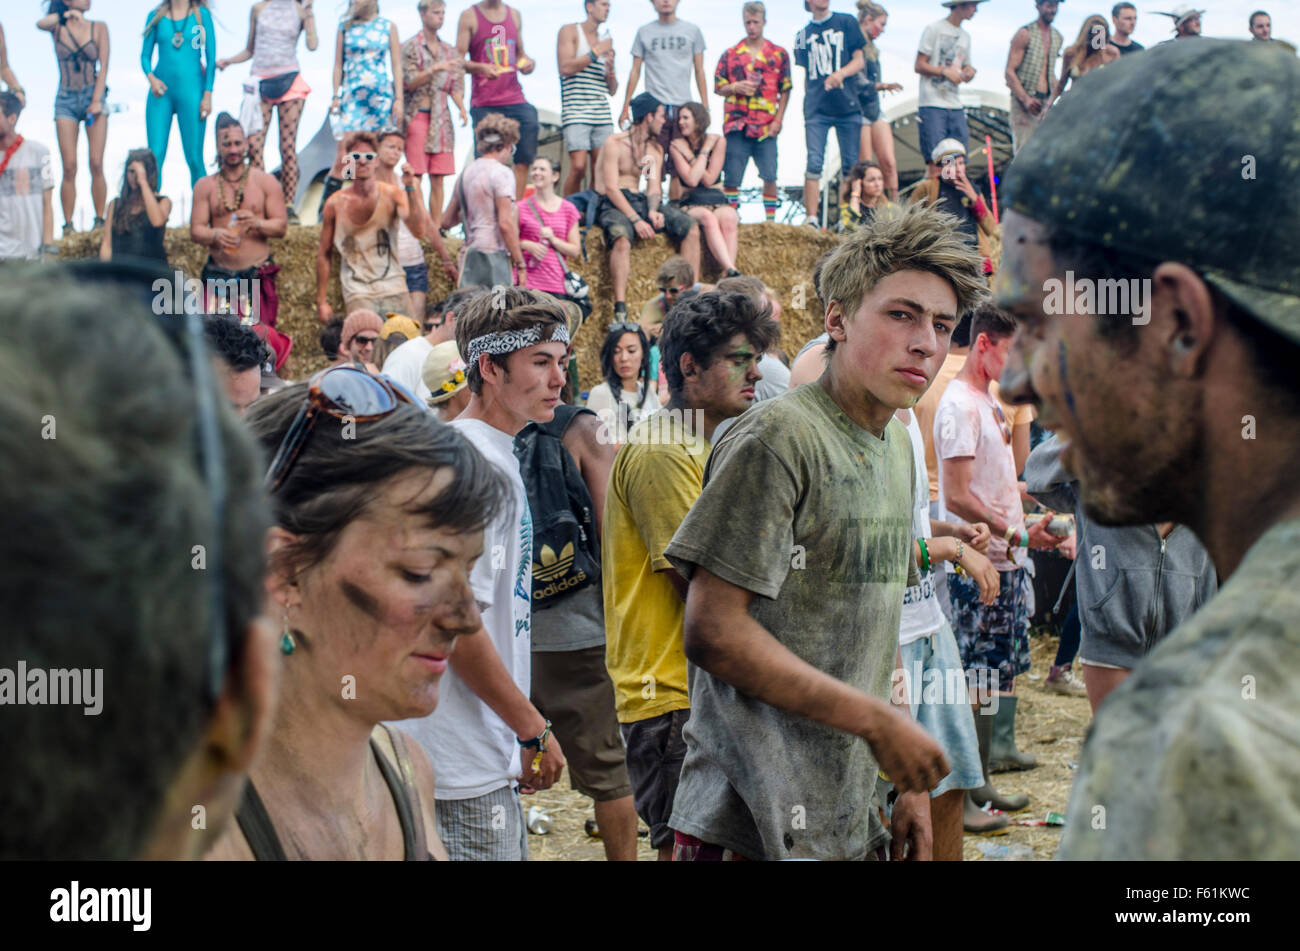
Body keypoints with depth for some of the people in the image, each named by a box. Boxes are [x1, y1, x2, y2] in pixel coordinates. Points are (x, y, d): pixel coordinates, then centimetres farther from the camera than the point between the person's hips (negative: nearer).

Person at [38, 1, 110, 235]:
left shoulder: (99, 28, 5)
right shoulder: (58, 27, 5)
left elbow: (103, 66, 1)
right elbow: (41, 24, -18)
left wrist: (97, 100, -7)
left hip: (93, 95, 0)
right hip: (66, 99, 0)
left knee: (96, 164, -7)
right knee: (69, 167, -6)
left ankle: (100, 221, -1)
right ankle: (68, 225, -3)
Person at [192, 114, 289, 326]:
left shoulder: (266, 182, 9)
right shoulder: (205, 186, 11)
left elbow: (281, 225, 4)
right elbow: (195, 231, 4)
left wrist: (256, 223, -17)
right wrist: (216, 235, -19)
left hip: (257, 274, -1)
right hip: (218, 275, 1)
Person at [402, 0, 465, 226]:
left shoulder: (448, 50, 14)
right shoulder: (410, 47, -1)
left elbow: (455, 86, 16)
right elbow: (409, 83, -10)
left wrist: (461, 108, -2)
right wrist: (436, 68, -22)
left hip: (442, 117, 5)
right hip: (418, 116, -5)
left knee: (438, 178, 3)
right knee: (415, 175, -8)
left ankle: (436, 227, 5)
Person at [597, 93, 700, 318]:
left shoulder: (656, 149, 18)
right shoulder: (615, 144, -4)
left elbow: (654, 186, 9)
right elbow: (610, 188, -11)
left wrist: (653, 210, -14)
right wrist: (636, 220, -21)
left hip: (645, 202, 6)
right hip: (615, 205, -6)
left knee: (691, 228, -16)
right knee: (622, 238, -39)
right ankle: (620, 310, -46)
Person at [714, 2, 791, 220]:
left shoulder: (778, 54, 8)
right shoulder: (730, 55, 10)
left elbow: (785, 90, 9)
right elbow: (718, 87, 11)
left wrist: (778, 120, -1)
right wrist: (736, 87, -9)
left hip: (766, 126, 0)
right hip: (736, 124, 1)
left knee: (769, 176, -4)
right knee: (731, 177, -1)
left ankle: (771, 220, 4)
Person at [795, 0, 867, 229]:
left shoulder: (846, 22, 8)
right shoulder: (803, 34, 15)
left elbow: (859, 61, 3)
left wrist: (841, 73, -15)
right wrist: (808, 99, 10)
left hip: (847, 105, -1)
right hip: (816, 108, 1)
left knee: (851, 165, -1)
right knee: (814, 163, -10)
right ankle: (812, 219, -11)